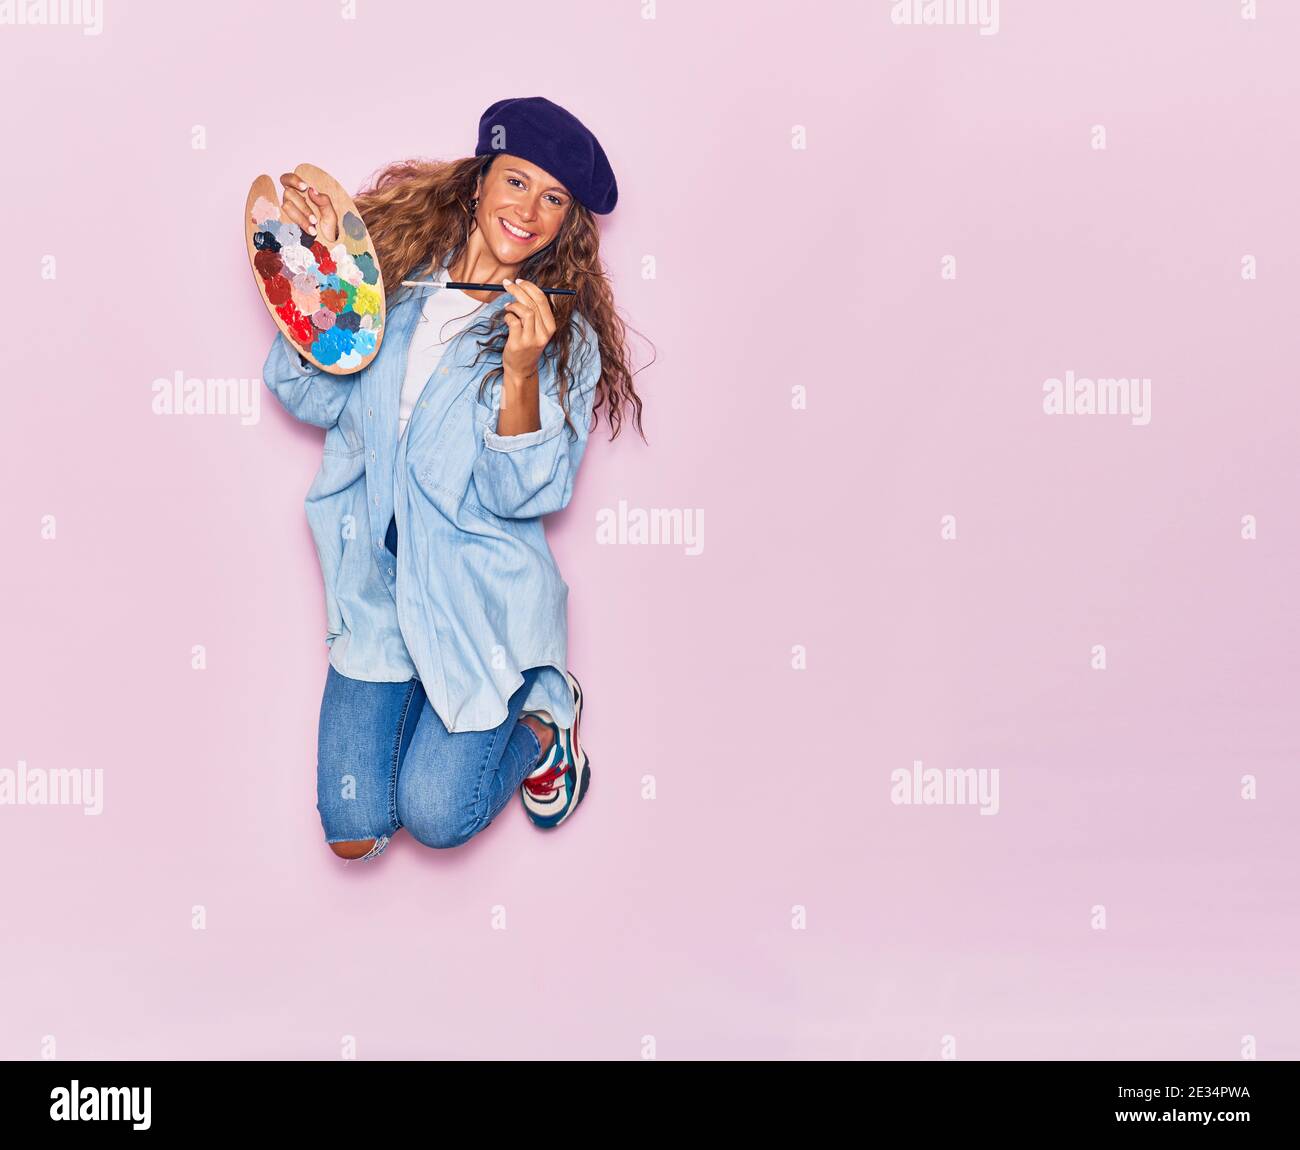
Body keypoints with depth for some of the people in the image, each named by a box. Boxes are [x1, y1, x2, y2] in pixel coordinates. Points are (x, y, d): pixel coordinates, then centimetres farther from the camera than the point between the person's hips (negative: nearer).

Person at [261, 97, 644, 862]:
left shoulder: (566, 338, -6)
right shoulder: (395, 274, 1)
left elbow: (521, 496, -13)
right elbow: (314, 398, -1)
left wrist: (521, 372, -28)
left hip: (479, 594, -3)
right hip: (376, 586, 3)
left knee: (436, 815, -12)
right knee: (353, 833, -2)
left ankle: (541, 720, 18)